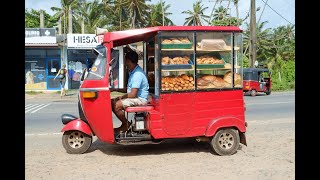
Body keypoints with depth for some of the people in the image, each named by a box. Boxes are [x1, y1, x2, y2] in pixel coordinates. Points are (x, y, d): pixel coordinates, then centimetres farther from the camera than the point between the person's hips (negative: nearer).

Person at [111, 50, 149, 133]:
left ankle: (126, 125, -1)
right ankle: (125, 124, 8)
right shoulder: (132, 72, 11)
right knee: (112, 102, 4)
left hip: (140, 99, -11)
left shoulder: (138, 74, -23)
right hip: (135, 97, 11)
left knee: (117, 105, -24)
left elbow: (133, 94, -26)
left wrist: (122, 97, -11)